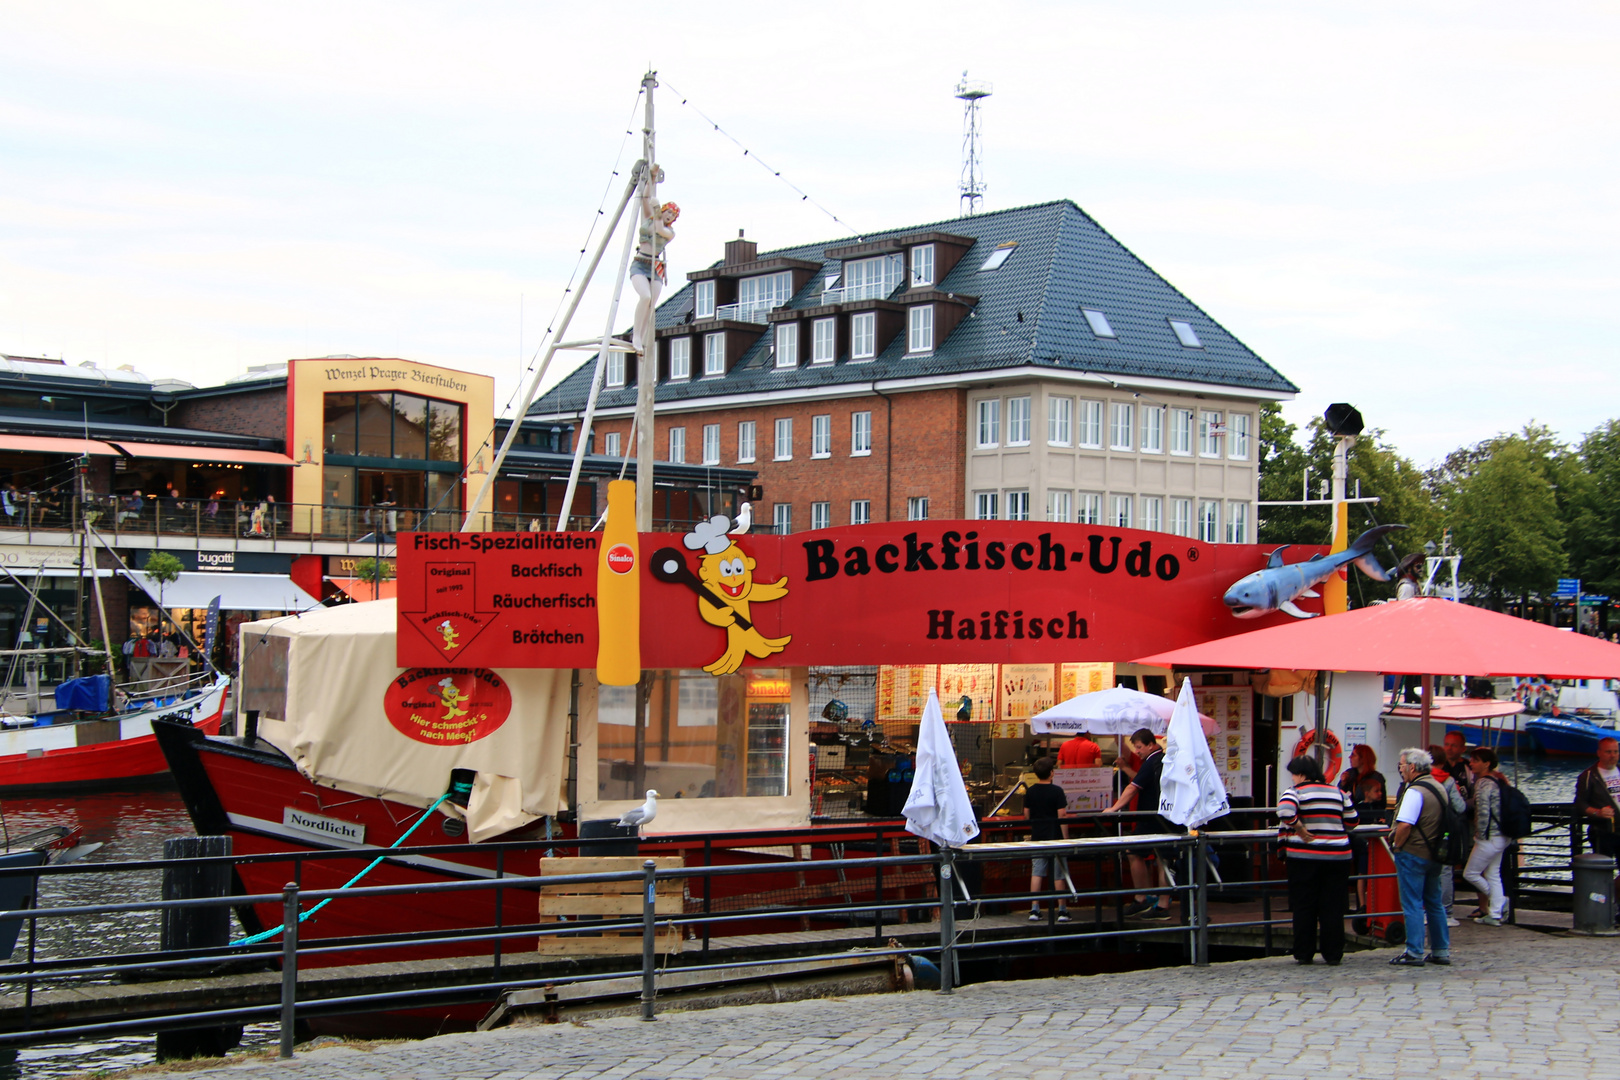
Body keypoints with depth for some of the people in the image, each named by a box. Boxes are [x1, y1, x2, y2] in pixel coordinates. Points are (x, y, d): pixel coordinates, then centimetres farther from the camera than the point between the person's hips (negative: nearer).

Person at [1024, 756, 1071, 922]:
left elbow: (1026, 813, 8)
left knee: (1036, 873, 4)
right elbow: (1062, 815, -12)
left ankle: (1034, 910, 0)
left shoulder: (1030, 791, 3)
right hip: (1055, 836, -4)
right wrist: (1065, 837, -5)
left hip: (1037, 836, 4)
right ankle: (1062, 910, 4)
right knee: (1058, 875, 2)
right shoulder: (1057, 791, -9)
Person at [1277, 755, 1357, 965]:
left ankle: (1304, 953, 7)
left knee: (1304, 907, 5)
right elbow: (1351, 821, 11)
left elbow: (1285, 811, -25)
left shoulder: (1296, 792, -6)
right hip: (1337, 855, 3)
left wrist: (1299, 830, -13)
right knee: (1333, 907, 7)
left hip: (1304, 857, -3)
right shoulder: (1338, 793, 9)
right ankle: (1333, 954, 8)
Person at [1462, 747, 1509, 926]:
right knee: (1493, 875, 13)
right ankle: (1495, 914, 13)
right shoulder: (1498, 780, 11)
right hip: (1501, 837, 9)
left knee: (1470, 874, 4)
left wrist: (1480, 835, -12)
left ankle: (1500, 901, 7)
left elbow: (1483, 812, -23)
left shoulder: (1483, 783, -17)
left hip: (1489, 839, -9)